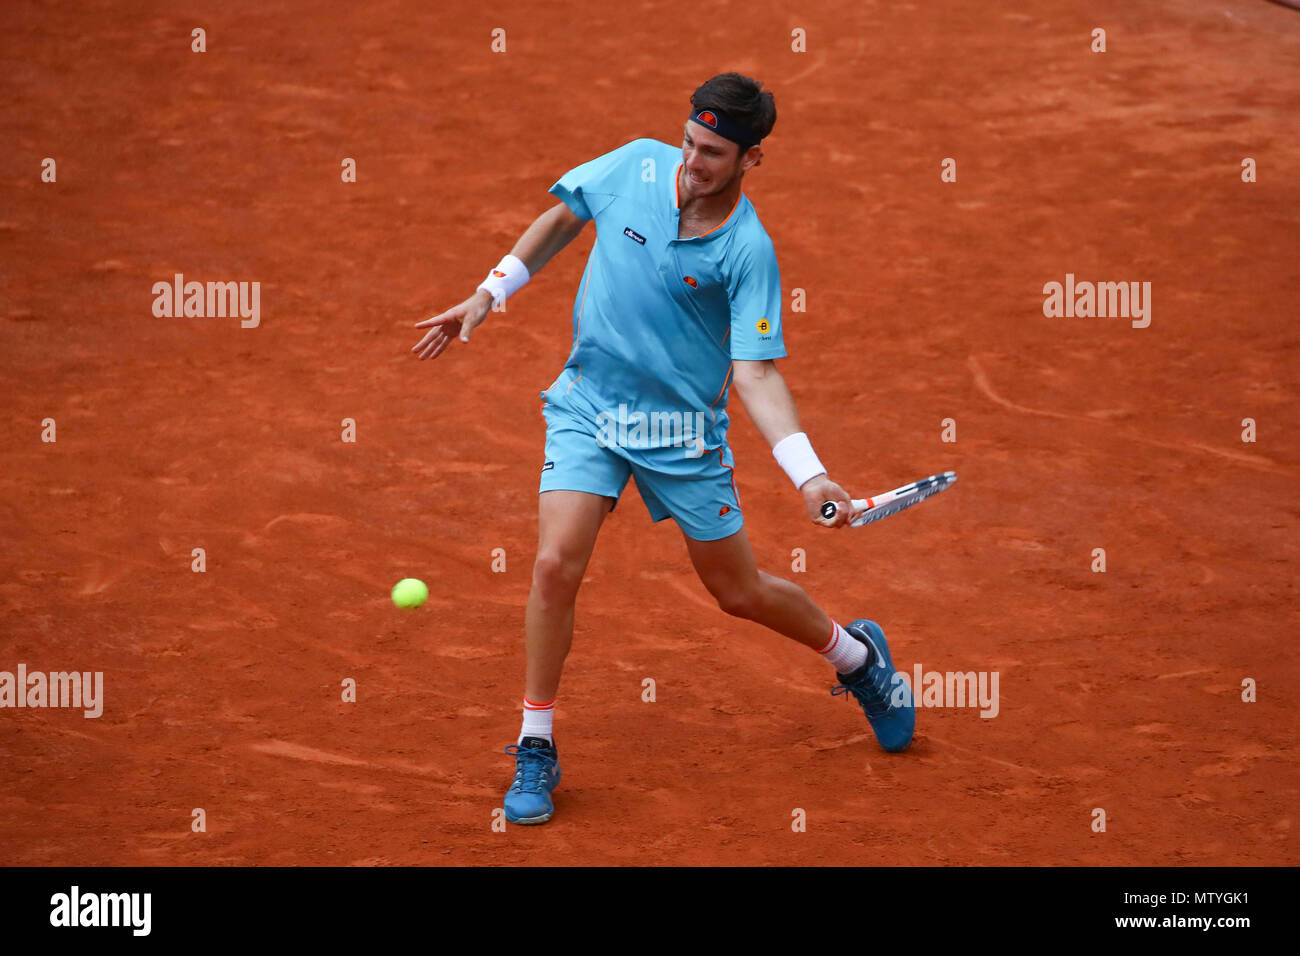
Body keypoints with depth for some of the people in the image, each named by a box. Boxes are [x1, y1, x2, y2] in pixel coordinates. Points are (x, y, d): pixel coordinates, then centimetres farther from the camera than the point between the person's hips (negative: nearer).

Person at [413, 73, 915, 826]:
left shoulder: (747, 251, -19)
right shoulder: (635, 165, -10)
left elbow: (757, 374, -21)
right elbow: (561, 221, 10)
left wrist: (811, 476, -34)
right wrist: (488, 296, 7)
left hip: (683, 429, -2)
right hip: (588, 405, 2)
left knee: (742, 593, 8)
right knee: (556, 565, -17)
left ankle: (858, 657, 39)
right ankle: (537, 750, 0)